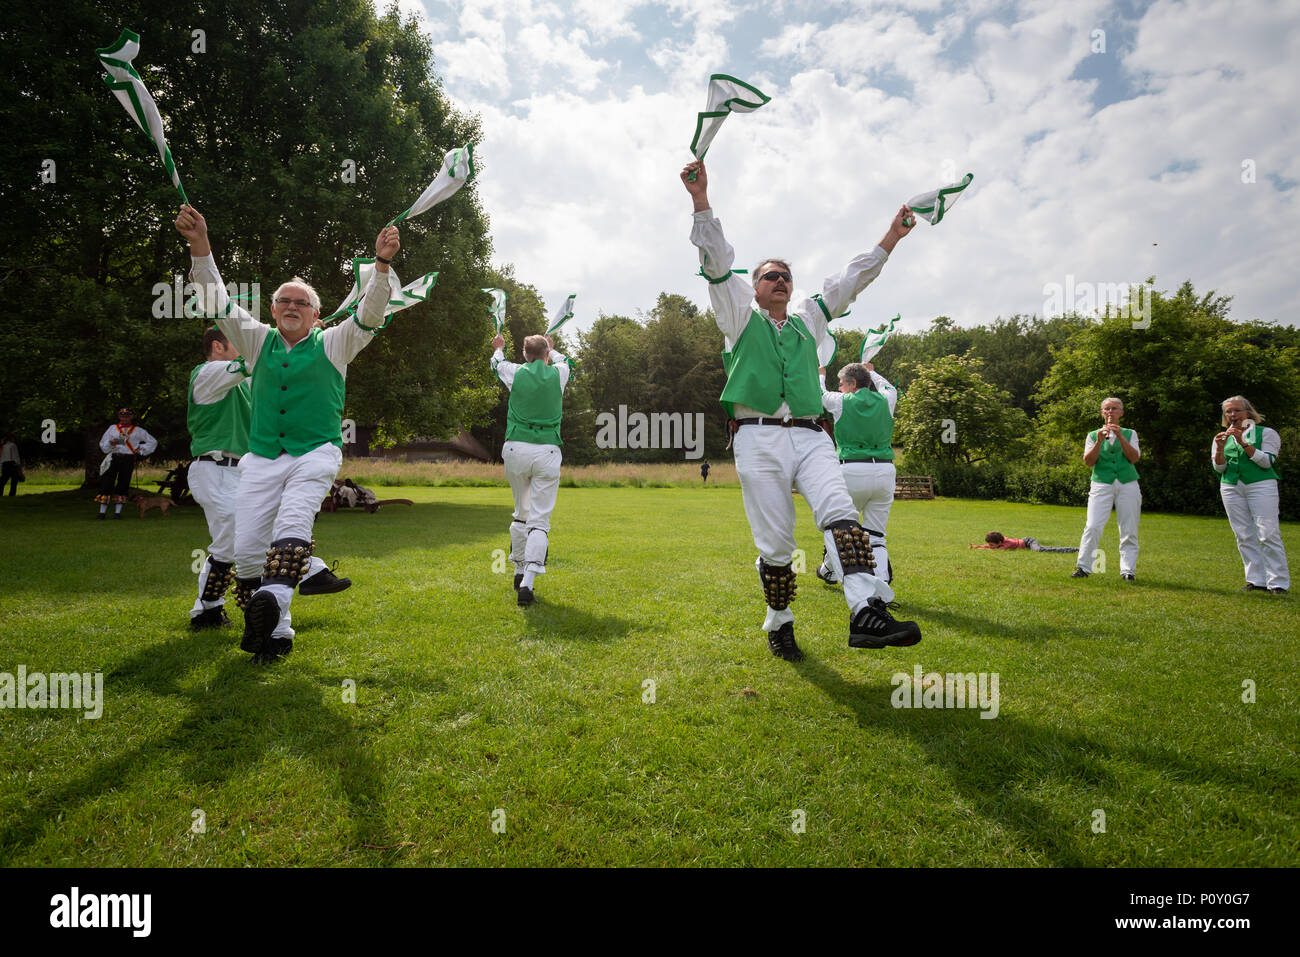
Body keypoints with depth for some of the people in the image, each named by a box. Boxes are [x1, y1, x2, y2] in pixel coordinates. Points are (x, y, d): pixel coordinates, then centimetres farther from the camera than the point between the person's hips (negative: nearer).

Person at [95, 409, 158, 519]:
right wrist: (110, 443, -10)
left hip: (128, 459, 0)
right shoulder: (112, 428, 14)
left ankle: (117, 512, 7)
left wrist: (141, 450, 8)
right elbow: (102, 445, 11)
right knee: (106, 483, -5)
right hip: (113, 458, 1)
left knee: (123, 484, 0)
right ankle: (102, 511, 1)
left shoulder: (137, 431, 12)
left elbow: (153, 442, 17)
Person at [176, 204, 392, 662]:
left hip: (315, 455, -3)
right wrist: (200, 246, -4)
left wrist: (382, 263, -20)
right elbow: (219, 302, 9)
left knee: (291, 526, -28)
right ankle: (275, 631, 8)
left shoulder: (332, 345, 7)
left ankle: (273, 599, -44)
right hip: (262, 458, 4)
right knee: (246, 547, -2)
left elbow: (369, 313, -5)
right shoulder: (258, 341, 16)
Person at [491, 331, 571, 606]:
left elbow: (497, 363, 30)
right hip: (547, 452, -2)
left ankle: (519, 572, 26)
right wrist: (550, 347, 53)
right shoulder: (558, 373, 5)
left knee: (521, 513, 19)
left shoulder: (516, 373, 5)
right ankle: (527, 584, -15)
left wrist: (498, 348, 52)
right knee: (539, 520, -4)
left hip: (515, 450, 2)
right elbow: (562, 360, 32)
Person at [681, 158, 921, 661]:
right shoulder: (739, 315, 14)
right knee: (775, 543, -3)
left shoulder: (808, 318, 26)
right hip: (759, 439, -3)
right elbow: (718, 260, 3)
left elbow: (851, 279, 25)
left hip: (810, 437, 3)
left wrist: (890, 239, 19)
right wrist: (701, 201, -7)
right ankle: (778, 624, 16)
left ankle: (867, 611, -34)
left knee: (840, 513, -21)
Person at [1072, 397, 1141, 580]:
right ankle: (1082, 567, -8)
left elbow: (1134, 458, -2)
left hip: (1127, 484, 1)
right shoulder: (1093, 435, 13)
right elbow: (1088, 461, 1)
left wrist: (1120, 436, -11)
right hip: (1102, 484, -1)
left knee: (1129, 529, 0)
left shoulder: (1129, 434, 14)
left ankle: (1128, 569, 6)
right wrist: (1099, 441, -13)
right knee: (1093, 526, -12)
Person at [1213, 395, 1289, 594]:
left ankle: (1279, 583, -7)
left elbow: (1267, 462, -7)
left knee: (1269, 534, -10)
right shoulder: (1222, 437, 17)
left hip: (1261, 485, -4)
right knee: (1244, 536, 1)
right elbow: (1219, 468, 9)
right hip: (1231, 487, 4)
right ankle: (1257, 581, 6)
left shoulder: (1266, 433, 6)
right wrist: (1220, 448, -8)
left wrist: (1243, 443, -14)